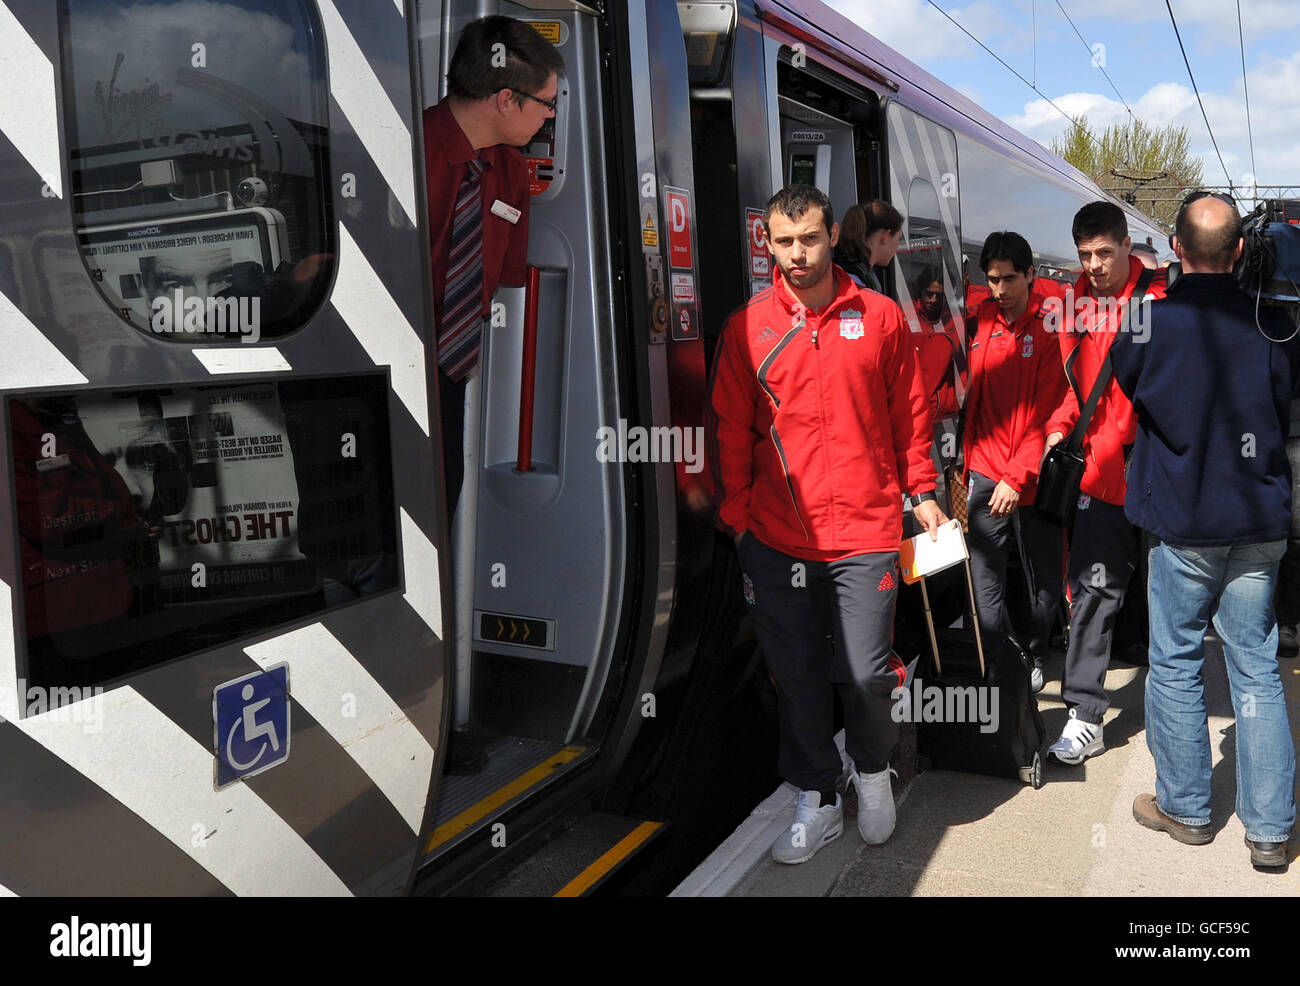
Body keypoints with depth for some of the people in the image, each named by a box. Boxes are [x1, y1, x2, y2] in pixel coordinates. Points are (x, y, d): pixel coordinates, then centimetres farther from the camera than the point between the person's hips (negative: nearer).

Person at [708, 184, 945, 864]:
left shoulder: (881, 317, 4)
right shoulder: (747, 327, 3)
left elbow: (910, 413, 11)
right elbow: (729, 428, 8)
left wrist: (921, 491, 9)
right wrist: (735, 514, 7)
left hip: (866, 532, -1)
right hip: (777, 538, 1)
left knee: (866, 673, 0)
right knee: (796, 675, 9)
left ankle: (873, 771, 32)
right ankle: (817, 800, 28)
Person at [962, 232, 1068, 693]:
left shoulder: (1050, 325, -7)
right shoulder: (982, 321, 6)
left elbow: (1047, 409, -11)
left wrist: (1018, 477, -15)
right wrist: (967, 463, 7)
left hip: (1032, 477, -3)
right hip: (986, 472, 3)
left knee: (1044, 579, 12)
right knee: (985, 584, 1)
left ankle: (1034, 657, 32)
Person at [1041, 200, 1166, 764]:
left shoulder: (1162, 300, -5)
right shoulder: (1074, 305, 6)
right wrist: (1059, 427, -2)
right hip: (1098, 466, 2)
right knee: (1094, 588, 0)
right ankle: (1085, 717, 8)